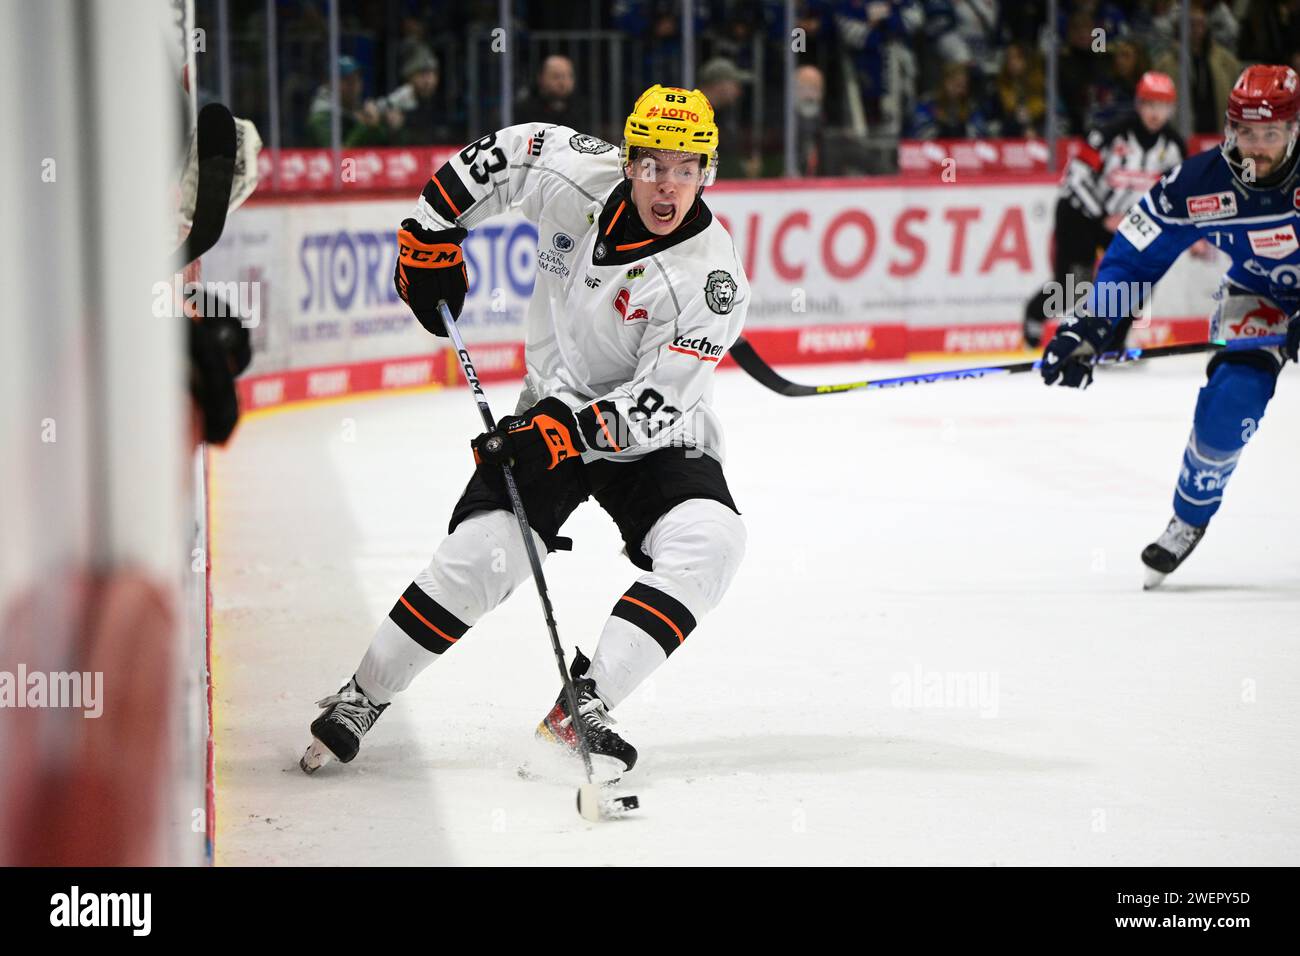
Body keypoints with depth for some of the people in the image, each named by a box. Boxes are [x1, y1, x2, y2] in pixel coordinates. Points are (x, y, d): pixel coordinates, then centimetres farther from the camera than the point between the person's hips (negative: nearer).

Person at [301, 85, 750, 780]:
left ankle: (582, 705, -27)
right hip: (551, 415, 2)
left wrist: (572, 430, -34)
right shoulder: (576, 175, -15)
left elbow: (656, 406, -24)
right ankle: (361, 700, 5)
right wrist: (430, 237, 3)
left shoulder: (712, 278, -24)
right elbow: (495, 155, 6)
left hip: (651, 437, -2)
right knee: (477, 557, -14)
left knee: (709, 541, -29)